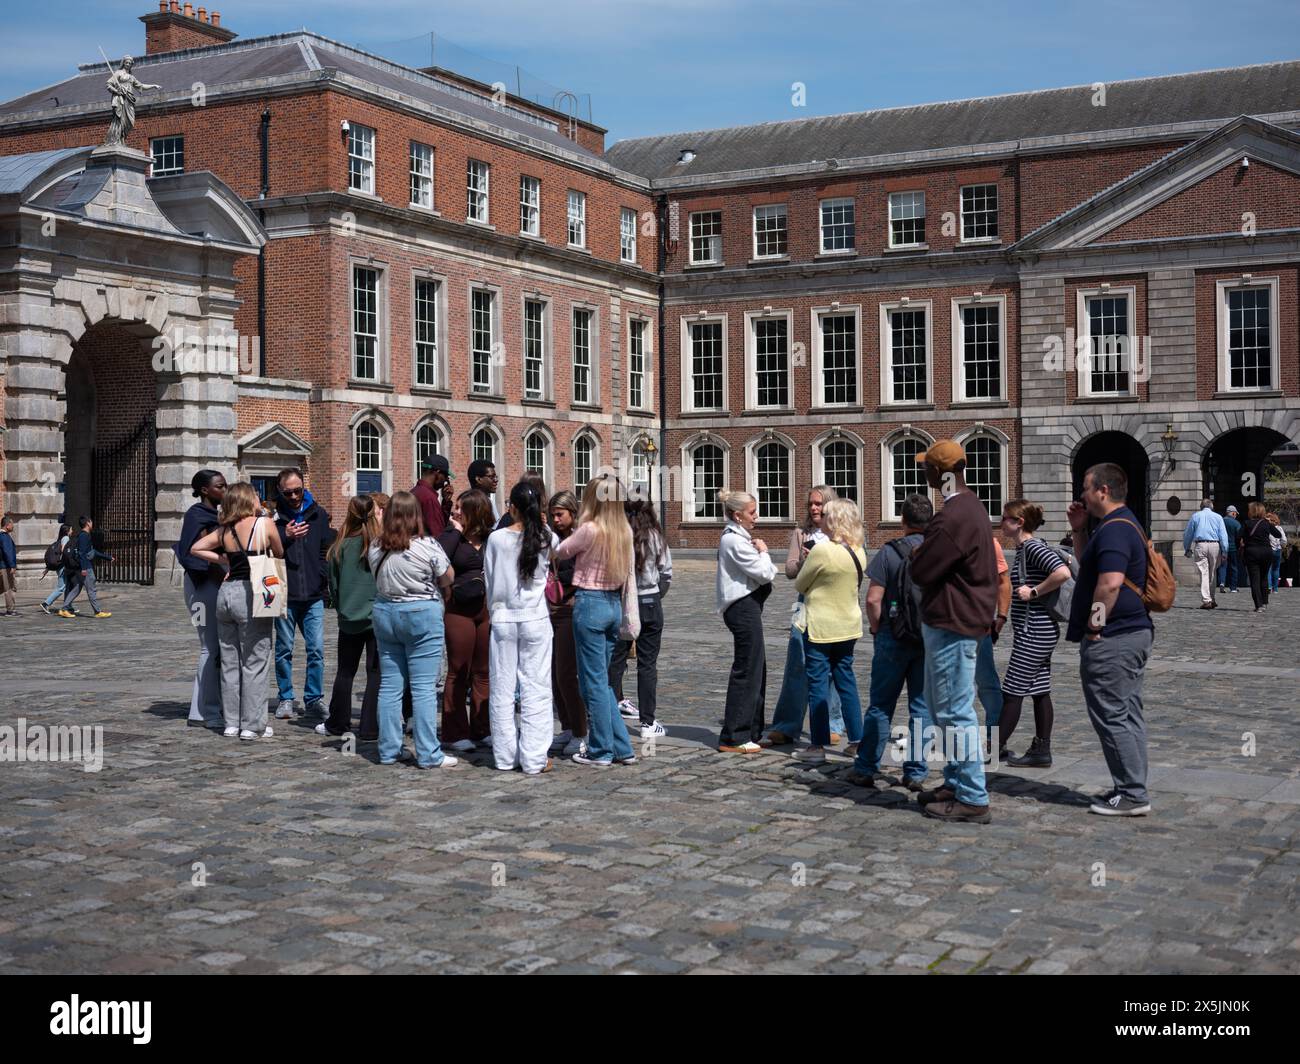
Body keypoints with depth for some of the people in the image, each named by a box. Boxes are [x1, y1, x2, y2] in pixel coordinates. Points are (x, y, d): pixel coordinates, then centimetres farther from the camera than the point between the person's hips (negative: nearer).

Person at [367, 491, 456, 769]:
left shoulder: (376, 547, 1)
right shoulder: (427, 546, -13)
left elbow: (378, 579, 12)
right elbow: (448, 578, -1)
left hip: (384, 613, 5)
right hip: (422, 614, -5)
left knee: (390, 684, 10)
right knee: (424, 687, -2)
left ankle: (389, 750, 15)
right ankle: (429, 754, -1)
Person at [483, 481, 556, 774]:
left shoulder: (496, 538, -5)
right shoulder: (546, 538, -5)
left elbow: (489, 580, 3)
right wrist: (538, 521, 19)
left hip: (502, 619, 1)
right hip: (535, 620, 0)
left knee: (502, 689, 9)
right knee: (535, 689, 3)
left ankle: (505, 756, 14)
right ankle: (534, 759, 3)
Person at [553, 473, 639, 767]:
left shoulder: (590, 529, -15)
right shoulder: (625, 531, 5)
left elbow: (560, 553, 1)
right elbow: (629, 576, 11)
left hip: (590, 603, -7)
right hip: (614, 604, 7)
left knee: (594, 681, 2)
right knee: (602, 680, 16)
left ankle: (601, 751, 9)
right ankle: (621, 747, 16)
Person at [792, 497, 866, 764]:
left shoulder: (822, 550, -19)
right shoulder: (859, 552, 1)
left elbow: (800, 585, -8)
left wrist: (805, 563, 12)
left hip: (820, 627, -6)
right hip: (848, 625, 6)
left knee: (818, 683, 0)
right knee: (846, 680, 15)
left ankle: (818, 746, 3)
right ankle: (857, 739, 18)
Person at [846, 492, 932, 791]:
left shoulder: (890, 552, -8)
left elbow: (873, 599, -11)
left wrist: (876, 628, 5)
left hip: (894, 639, -2)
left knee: (880, 706, 7)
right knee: (921, 707, 8)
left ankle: (865, 769, 12)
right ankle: (916, 773, 11)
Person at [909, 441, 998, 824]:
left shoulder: (954, 518, -23)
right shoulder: (970, 507, 13)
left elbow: (920, 572, -19)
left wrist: (917, 554, 0)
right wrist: (925, 554, -1)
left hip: (952, 625, -11)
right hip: (950, 621, 11)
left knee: (955, 712, -6)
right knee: (943, 707, 20)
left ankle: (972, 799, -1)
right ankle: (956, 783, 30)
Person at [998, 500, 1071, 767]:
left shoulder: (1033, 547, -16)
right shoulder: (1025, 548, 12)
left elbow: (1063, 573, -29)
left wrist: (1034, 592, -20)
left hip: (1034, 632, -10)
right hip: (1041, 631, 10)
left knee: (1013, 691, -3)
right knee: (1040, 692, 11)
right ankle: (1041, 751, 16)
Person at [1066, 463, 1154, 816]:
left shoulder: (1114, 529, -17)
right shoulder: (1121, 524, 17)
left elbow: (1110, 582, -27)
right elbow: (1087, 564, 30)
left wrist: (1093, 628, -19)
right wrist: (1079, 530, 17)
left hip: (1112, 640, -11)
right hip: (1133, 632, 11)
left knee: (1112, 717, -5)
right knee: (1128, 716, 14)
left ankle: (1132, 795, -1)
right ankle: (1133, 790, 21)